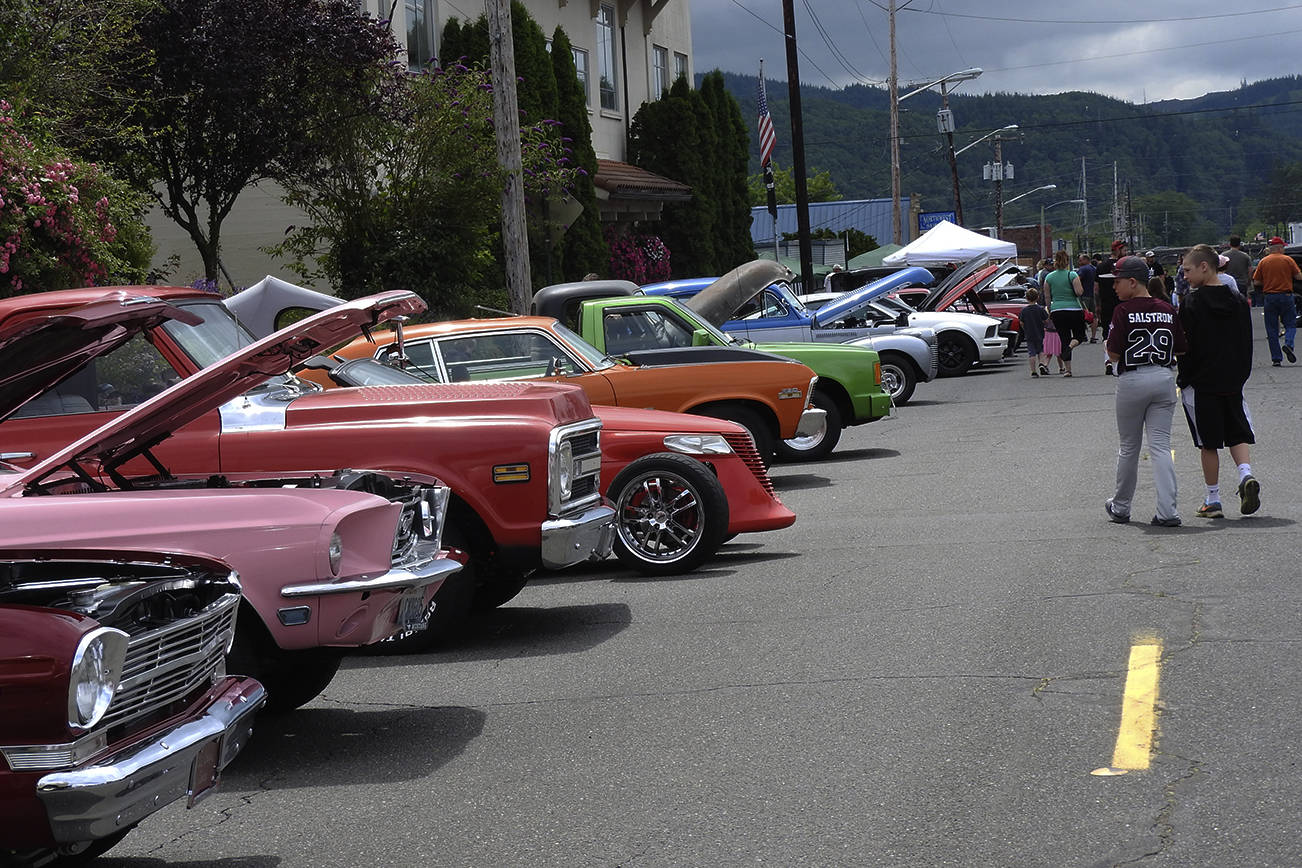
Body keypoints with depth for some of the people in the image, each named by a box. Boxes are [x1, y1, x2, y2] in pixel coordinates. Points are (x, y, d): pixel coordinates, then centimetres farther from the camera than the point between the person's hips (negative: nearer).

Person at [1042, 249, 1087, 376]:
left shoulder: (1049, 277, 2)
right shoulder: (1072, 275, -7)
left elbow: (1047, 297, 7)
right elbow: (1079, 292, -15)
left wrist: (1049, 311, 18)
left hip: (1057, 311, 3)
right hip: (1074, 309, -3)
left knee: (1064, 339, 9)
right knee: (1080, 336, 14)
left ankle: (1068, 369, 4)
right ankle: (1071, 345, -22)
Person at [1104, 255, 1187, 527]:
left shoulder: (1124, 311, -10)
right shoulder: (1167, 310, 4)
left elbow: (1114, 354, -14)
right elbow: (1180, 350, 6)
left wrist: (1108, 345, 8)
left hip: (1132, 380, -3)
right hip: (1165, 378, 3)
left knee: (1129, 447, 11)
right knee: (1161, 446, 2)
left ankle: (1120, 507, 26)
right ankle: (1167, 511, -8)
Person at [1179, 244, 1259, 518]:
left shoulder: (1192, 303, -11)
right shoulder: (1239, 301, 5)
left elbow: (1186, 346, -11)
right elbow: (1246, 344, 10)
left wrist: (1183, 380, 1)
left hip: (1201, 383, -4)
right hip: (1233, 382, 4)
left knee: (1208, 443, 4)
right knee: (1237, 434, 13)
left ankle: (1213, 500, 7)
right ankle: (1246, 475, -14)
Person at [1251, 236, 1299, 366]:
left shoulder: (1263, 262, 2)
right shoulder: (1288, 260, -2)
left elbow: (1256, 282, 1)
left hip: (1269, 297, 1)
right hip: (1285, 295, -1)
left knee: (1272, 329, 5)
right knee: (1290, 324, 11)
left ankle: (1276, 358, 3)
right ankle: (1288, 344, -17)